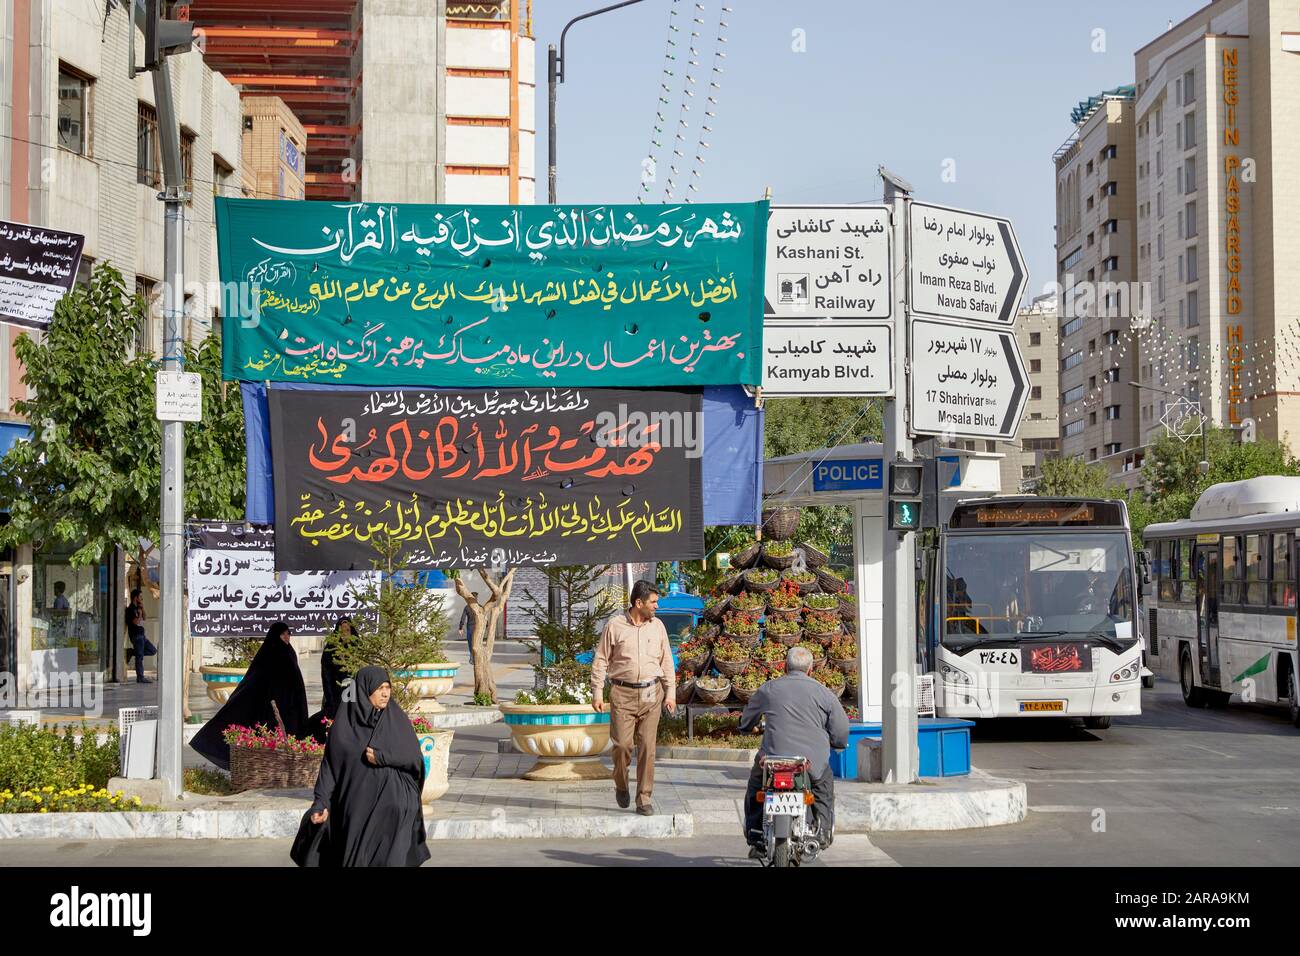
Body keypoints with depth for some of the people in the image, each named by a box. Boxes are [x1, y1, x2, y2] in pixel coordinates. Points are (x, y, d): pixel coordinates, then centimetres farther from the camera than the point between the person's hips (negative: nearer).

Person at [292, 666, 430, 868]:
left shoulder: (396, 719, 2)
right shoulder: (344, 724, 0)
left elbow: (414, 756, 1)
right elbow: (330, 765, 0)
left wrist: (383, 757, -12)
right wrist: (321, 803, -9)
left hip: (391, 808, -1)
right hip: (356, 805, 1)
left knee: (388, 860, -8)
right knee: (355, 859, 2)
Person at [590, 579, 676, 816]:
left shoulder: (657, 626, 8)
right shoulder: (615, 625, -1)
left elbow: (666, 661, 14)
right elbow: (601, 660, 3)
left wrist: (670, 692, 8)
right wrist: (597, 692, -2)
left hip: (651, 694, 2)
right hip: (623, 693, -2)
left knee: (647, 747, -1)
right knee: (622, 744, -5)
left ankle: (644, 799, 4)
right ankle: (621, 785, 23)